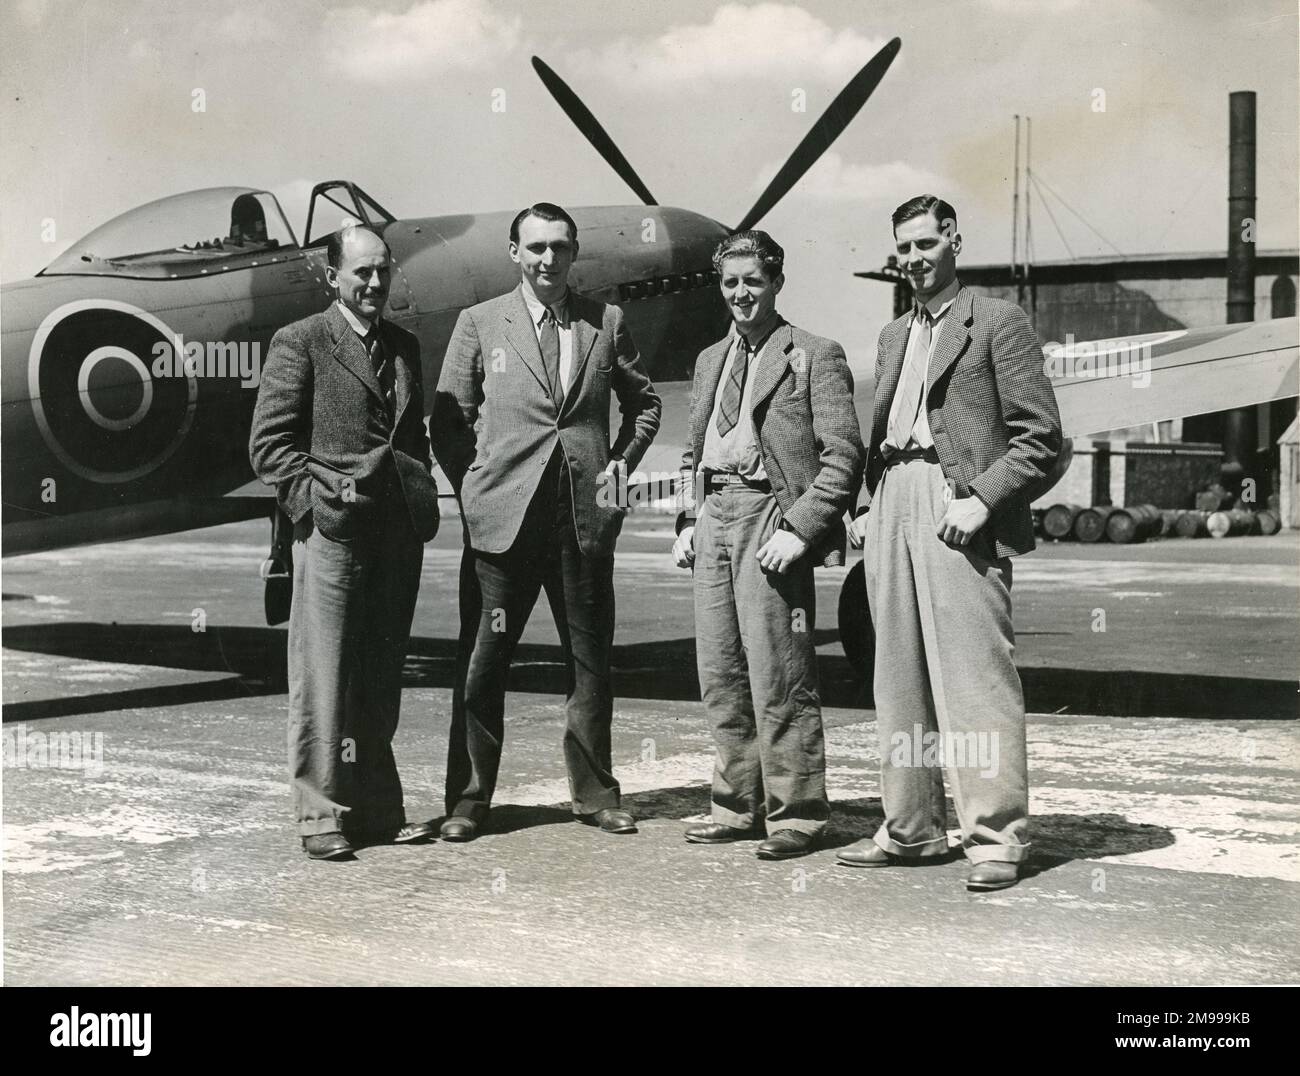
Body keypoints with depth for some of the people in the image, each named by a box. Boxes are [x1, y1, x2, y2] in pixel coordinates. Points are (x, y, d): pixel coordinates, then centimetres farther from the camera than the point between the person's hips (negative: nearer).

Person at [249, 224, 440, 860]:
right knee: (324, 678, -3)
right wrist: (315, 498, -13)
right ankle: (321, 814, 4)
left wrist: (424, 496, 11)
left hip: (399, 530, 6)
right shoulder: (300, 343, 0)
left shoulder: (403, 346, 18)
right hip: (333, 529, -6)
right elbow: (268, 444, -4)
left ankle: (377, 808, 17)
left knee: (382, 678, 10)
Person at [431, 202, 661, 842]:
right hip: (502, 517, -2)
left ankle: (595, 793, 21)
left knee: (590, 662, 9)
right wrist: (474, 488, -1)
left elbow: (643, 403, 21)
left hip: (585, 517, 2)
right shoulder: (479, 324, 5)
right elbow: (448, 420, 7)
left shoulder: (606, 324, 9)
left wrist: (621, 463, 8)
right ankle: (469, 799, 12)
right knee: (481, 664, 1)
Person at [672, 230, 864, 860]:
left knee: (778, 679, -7)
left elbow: (843, 455, -8)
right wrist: (687, 521, 13)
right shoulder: (710, 360, 20)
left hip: (771, 521, -7)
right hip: (713, 521, 7)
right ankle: (739, 806, 19)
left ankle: (795, 815, 3)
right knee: (720, 678, 9)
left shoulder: (816, 357, -1)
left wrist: (799, 530, -15)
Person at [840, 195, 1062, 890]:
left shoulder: (997, 322, 1)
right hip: (892, 512, 7)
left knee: (975, 680, -10)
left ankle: (995, 837, -6)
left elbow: (1040, 436, -4)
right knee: (899, 680, 8)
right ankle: (911, 828, 16)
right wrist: (871, 506, 12)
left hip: (956, 513, -7)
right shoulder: (893, 336, 23)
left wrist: (982, 499, -14)